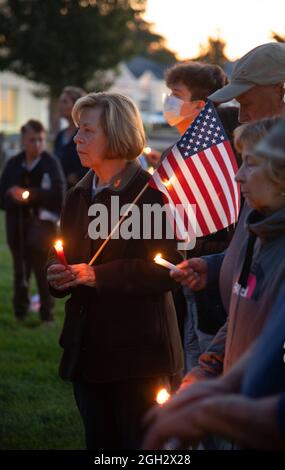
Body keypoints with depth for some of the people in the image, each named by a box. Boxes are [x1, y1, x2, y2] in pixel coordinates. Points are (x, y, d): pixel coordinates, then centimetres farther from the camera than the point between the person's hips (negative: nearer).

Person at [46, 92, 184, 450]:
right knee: (100, 442, 14)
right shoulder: (78, 197, 13)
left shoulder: (151, 193, -11)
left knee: (142, 443, 0)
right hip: (88, 349, 7)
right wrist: (59, 277, -5)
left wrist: (98, 275, -21)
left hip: (139, 351, -7)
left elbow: (166, 270, -18)